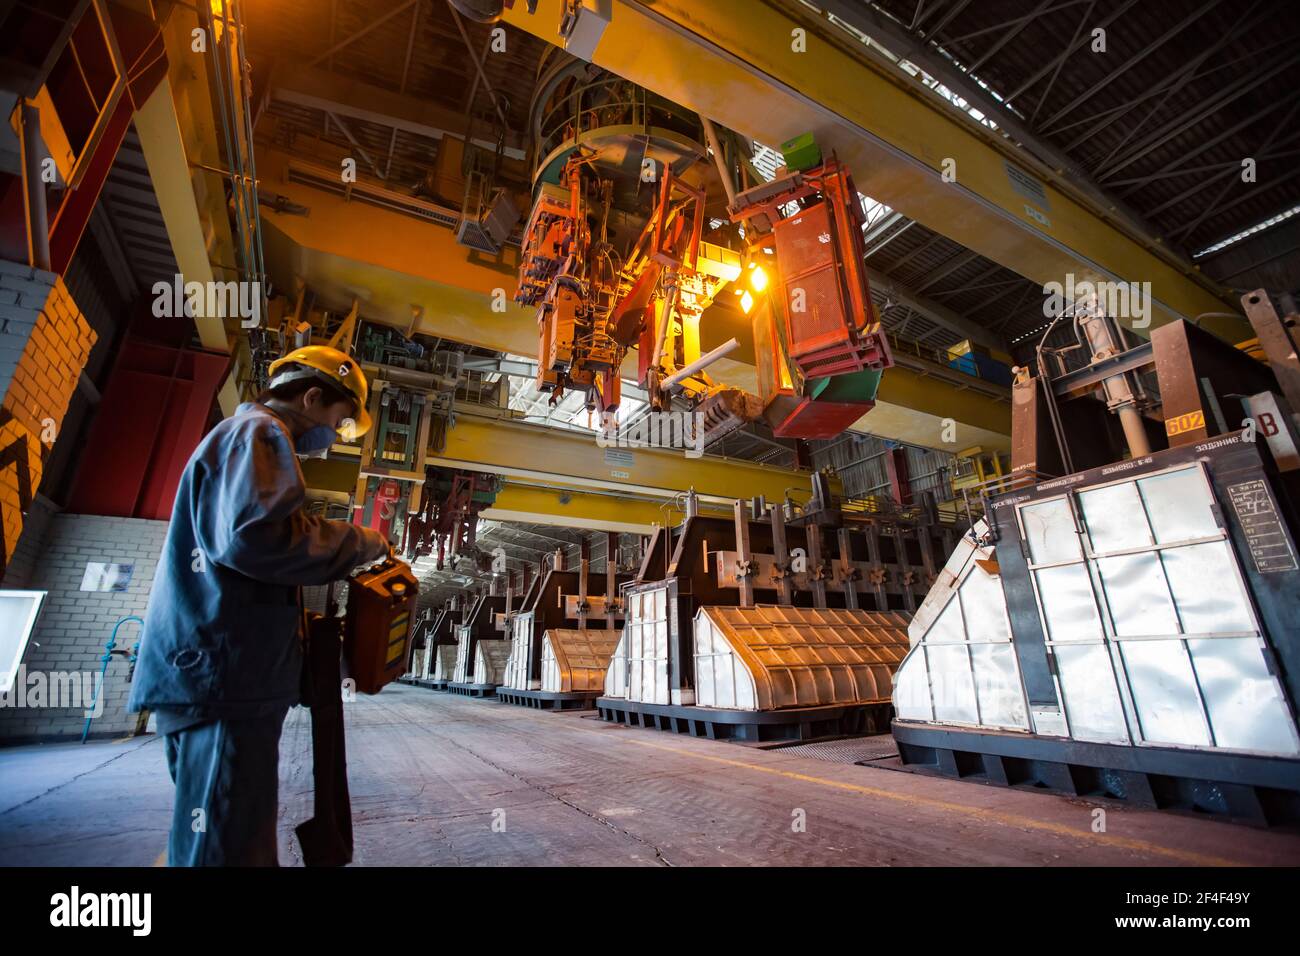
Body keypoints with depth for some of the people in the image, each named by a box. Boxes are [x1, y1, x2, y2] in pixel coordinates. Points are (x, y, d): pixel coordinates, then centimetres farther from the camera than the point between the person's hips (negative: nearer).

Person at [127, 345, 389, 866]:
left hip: (217, 672, 11)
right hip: (222, 672, -11)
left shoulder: (241, 435, 25)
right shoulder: (258, 432, -9)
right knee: (230, 846, -4)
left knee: (211, 839, 19)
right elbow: (253, 533, -26)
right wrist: (359, 543, -13)